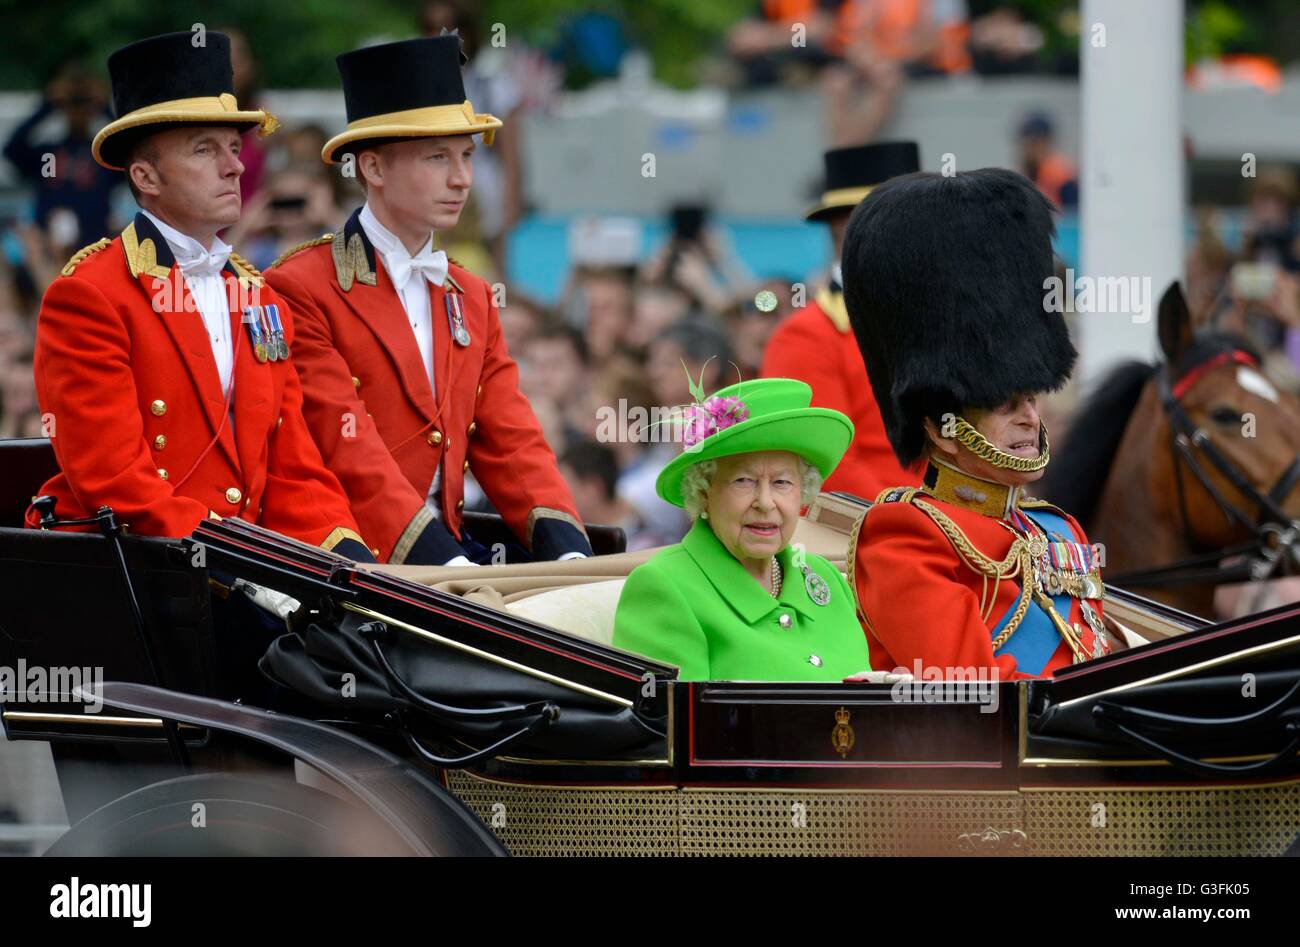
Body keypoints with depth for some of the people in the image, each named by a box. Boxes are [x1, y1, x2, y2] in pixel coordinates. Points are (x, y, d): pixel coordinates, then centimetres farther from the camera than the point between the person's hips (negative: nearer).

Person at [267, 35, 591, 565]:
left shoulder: (472, 299, 19)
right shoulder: (300, 290, -4)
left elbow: (511, 442, 12)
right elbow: (349, 453, -13)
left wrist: (566, 553, -7)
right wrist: (445, 561, -23)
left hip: (450, 552, 7)